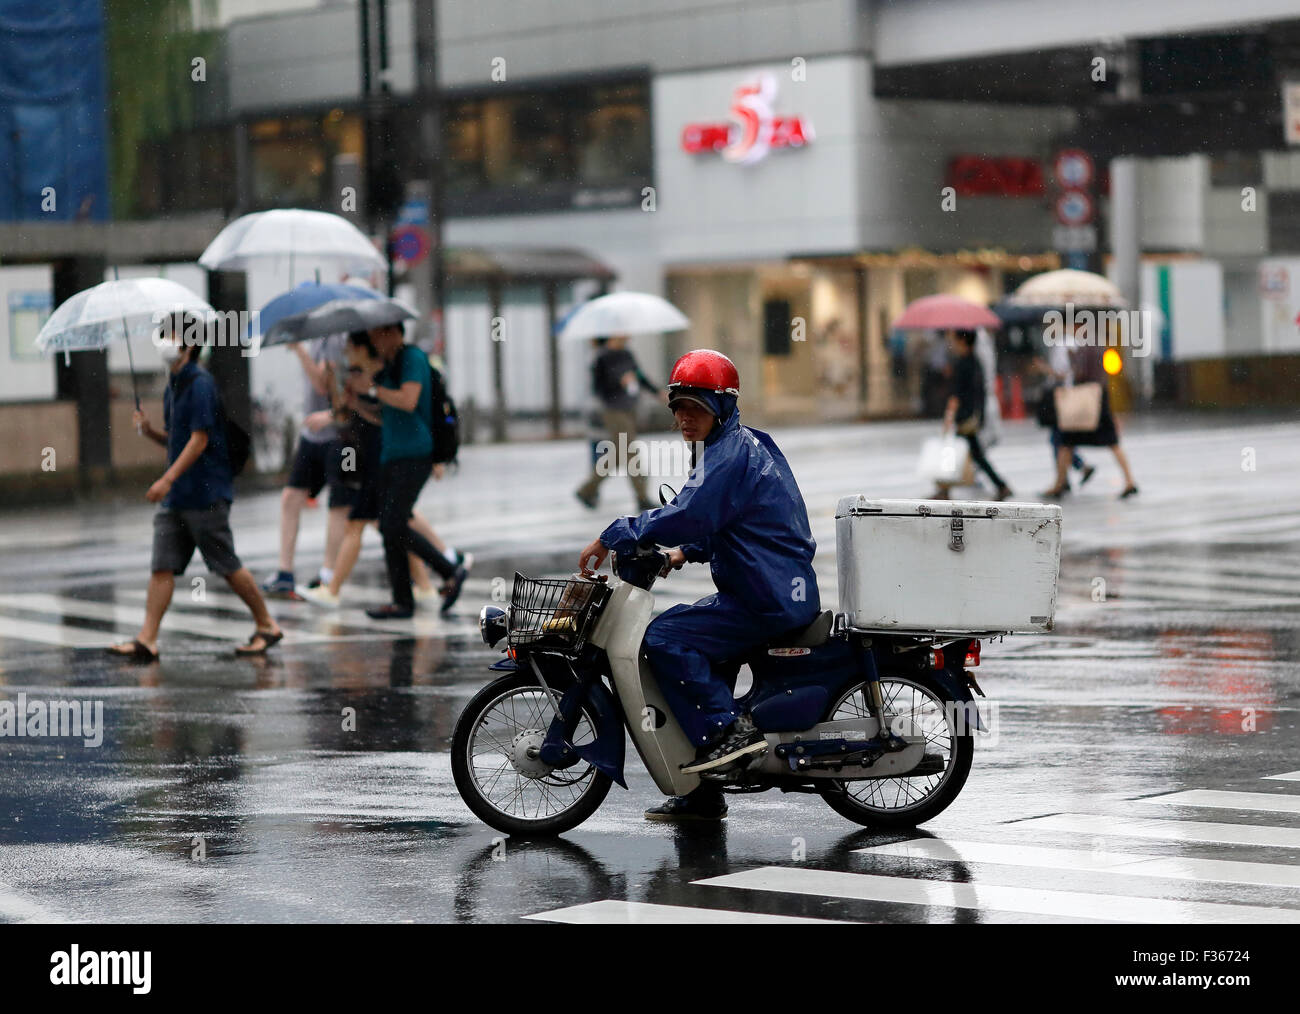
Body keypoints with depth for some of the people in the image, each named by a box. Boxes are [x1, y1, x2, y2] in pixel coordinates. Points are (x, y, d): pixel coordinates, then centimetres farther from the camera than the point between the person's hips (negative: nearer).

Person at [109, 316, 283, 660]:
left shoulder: (200, 384, -14)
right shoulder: (173, 387, 15)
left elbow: (199, 439, -19)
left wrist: (168, 480, -24)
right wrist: (150, 430, 2)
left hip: (205, 493, -9)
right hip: (175, 495, 9)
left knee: (227, 566, 0)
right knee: (162, 566, 1)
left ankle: (267, 625, 14)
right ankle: (147, 640, -2)